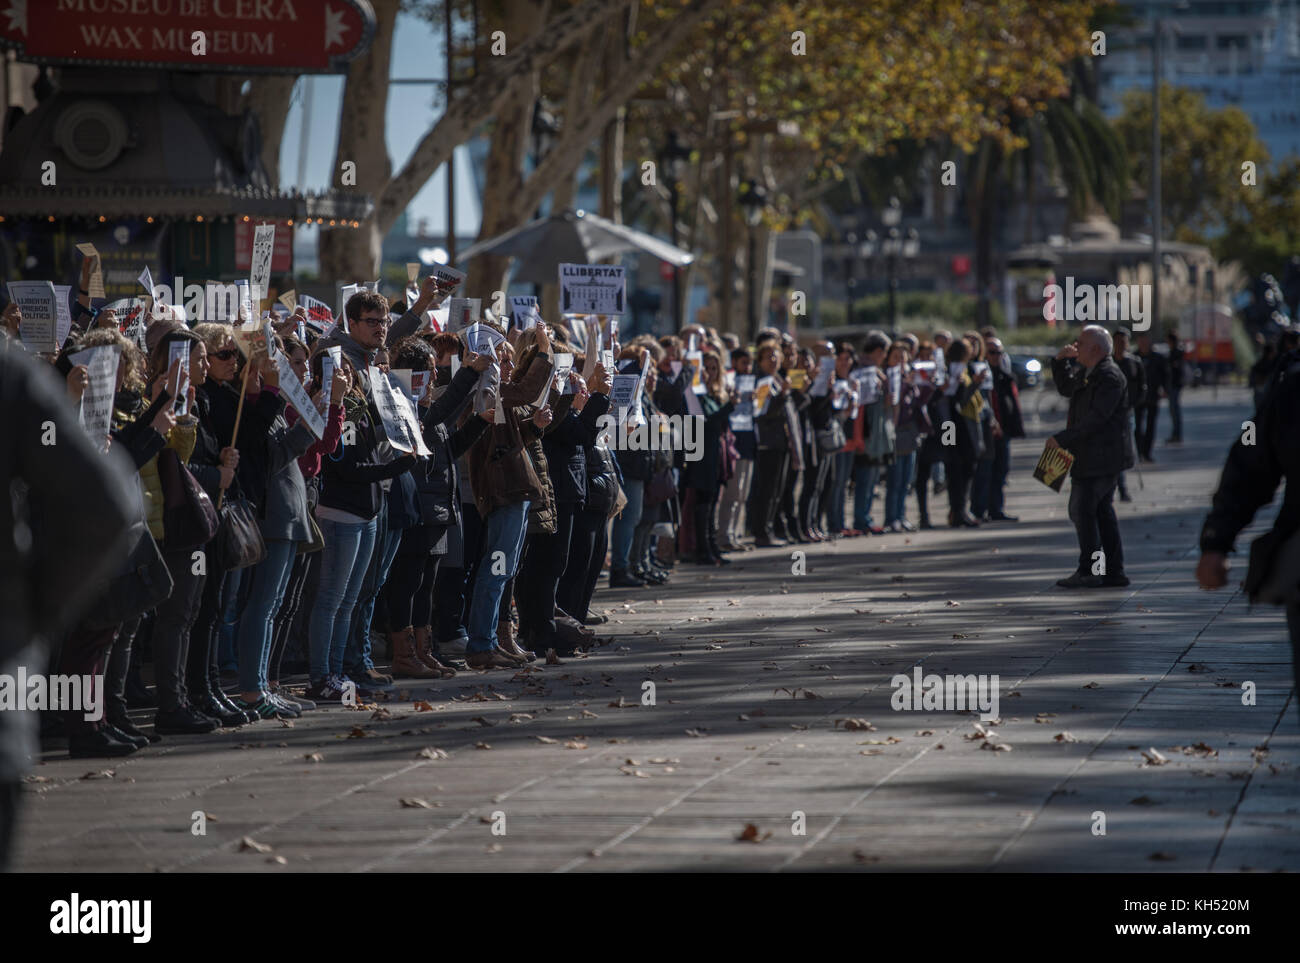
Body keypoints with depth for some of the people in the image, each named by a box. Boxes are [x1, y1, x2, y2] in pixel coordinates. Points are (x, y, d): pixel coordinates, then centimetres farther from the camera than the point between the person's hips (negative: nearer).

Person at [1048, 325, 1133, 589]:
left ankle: (1088, 572, -6)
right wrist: (1061, 361, 13)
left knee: (1082, 510, -9)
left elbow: (1095, 419, -24)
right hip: (1092, 456, 10)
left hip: (1101, 456, -10)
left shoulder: (1110, 377, -18)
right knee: (1102, 510, 12)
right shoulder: (1087, 372, 14)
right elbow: (1066, 388, 31)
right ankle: (1113, 571, 15)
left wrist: (1062, 439, -22)